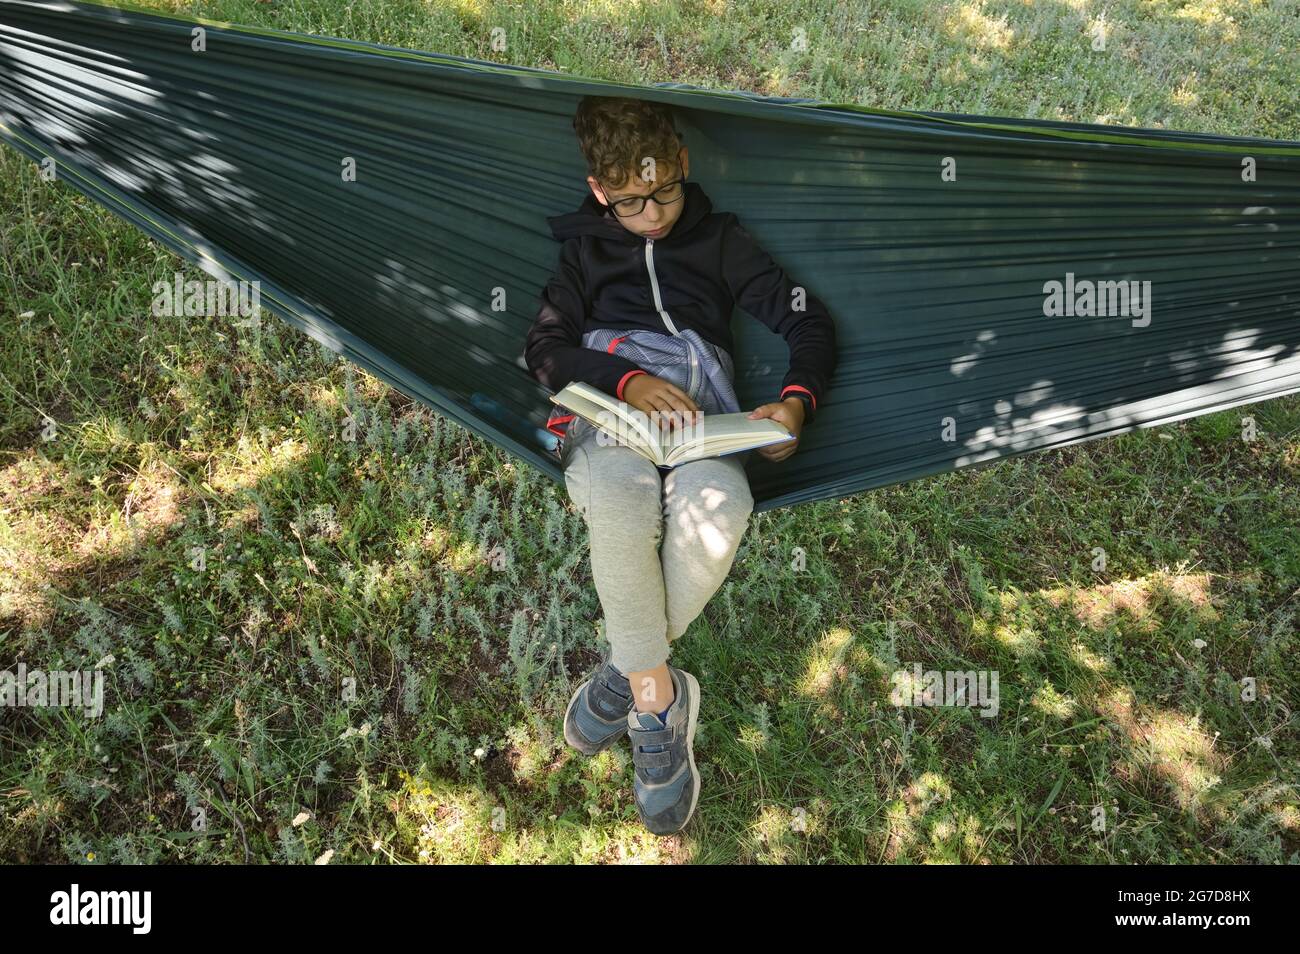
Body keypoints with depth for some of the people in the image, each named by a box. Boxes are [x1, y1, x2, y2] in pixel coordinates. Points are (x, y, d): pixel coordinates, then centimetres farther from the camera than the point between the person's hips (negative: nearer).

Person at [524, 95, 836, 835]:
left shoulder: (720, 238, 23)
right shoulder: (582, 244, 23)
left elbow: (809, 321, 17)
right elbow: (546, 348, 9)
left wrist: (797, 402, -4)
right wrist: (628, 380, -10)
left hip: (700, 413, 1)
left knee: (720, 510, -37)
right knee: (619, 506, -39)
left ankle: (629, 670, -15)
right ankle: (659, 699, -22)